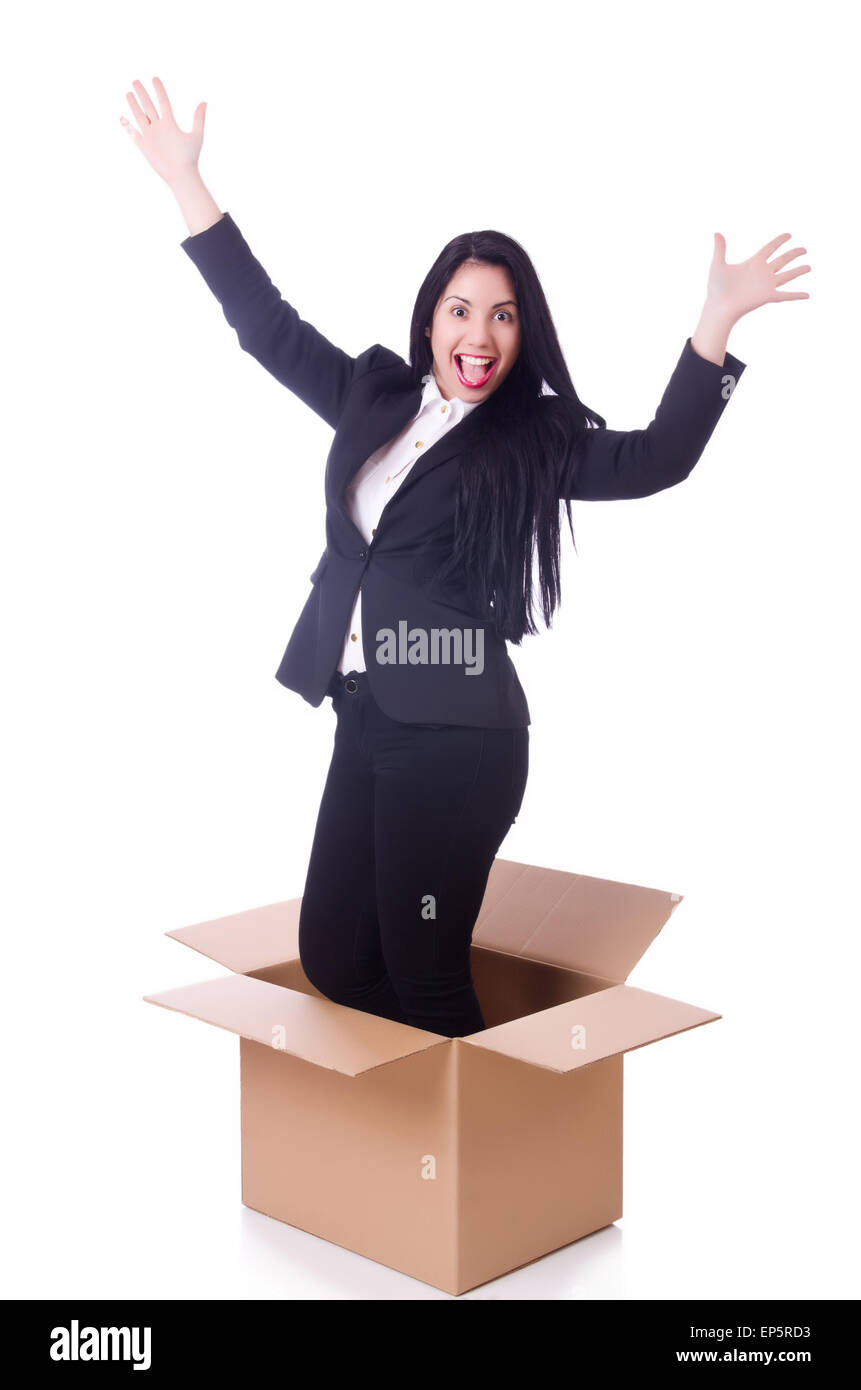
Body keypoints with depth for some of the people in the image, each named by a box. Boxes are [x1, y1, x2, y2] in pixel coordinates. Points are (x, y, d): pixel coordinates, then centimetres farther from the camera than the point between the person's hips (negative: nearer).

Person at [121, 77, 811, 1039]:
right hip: (363, 719, 6)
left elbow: (655, 459, -14)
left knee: (424, 978, -3)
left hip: (455, 735, -6)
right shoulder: (375, 399, 13)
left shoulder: (535, 439, -1)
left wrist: (716, 326, -25)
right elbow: (269, 326, 19)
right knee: (330, 959, 9)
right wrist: (185, 181, 18)